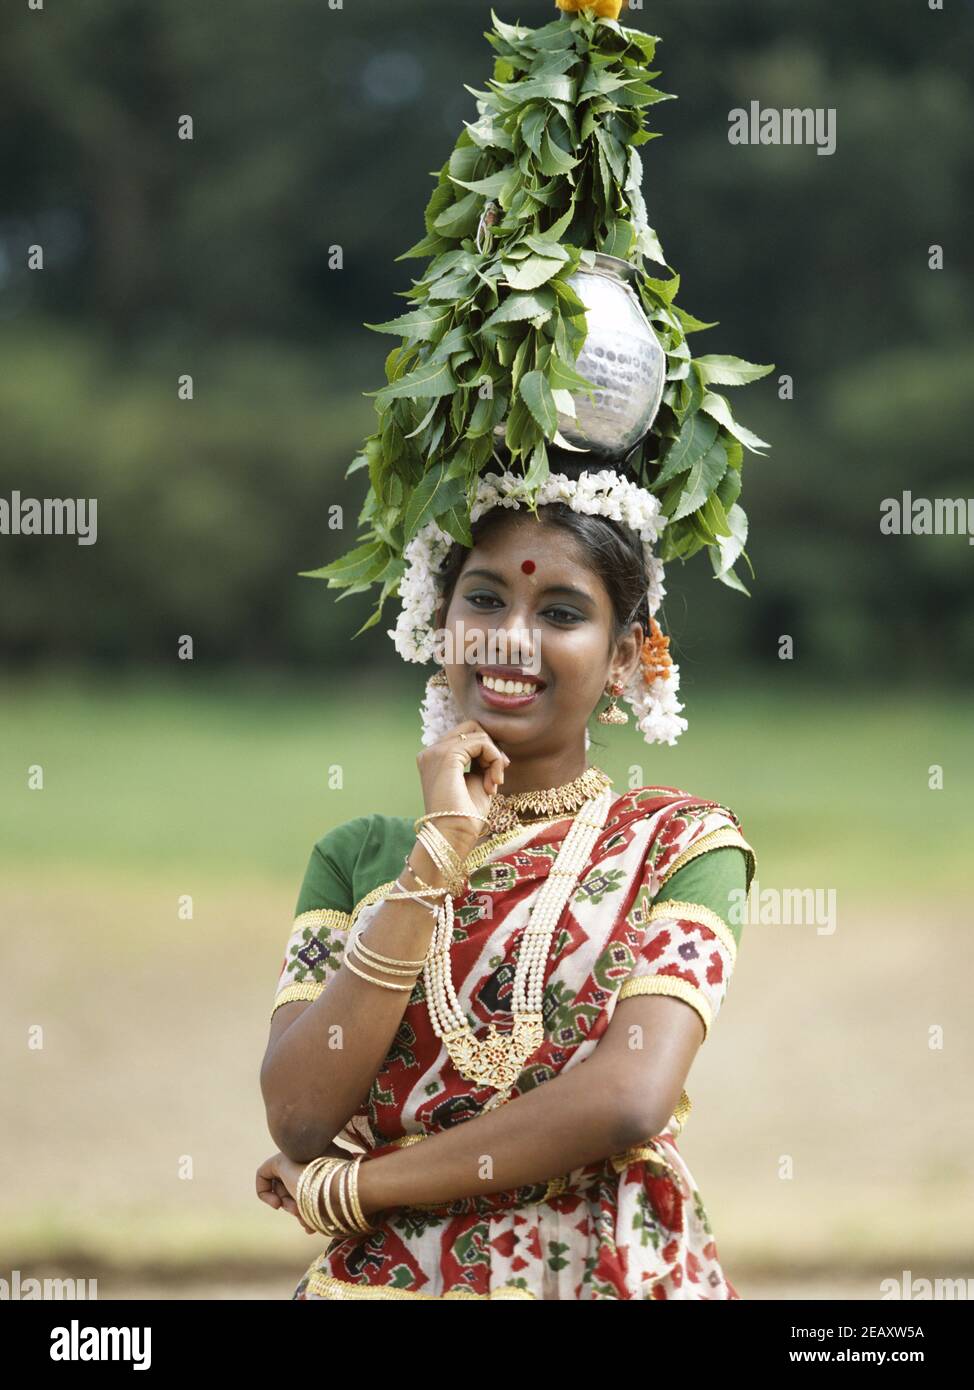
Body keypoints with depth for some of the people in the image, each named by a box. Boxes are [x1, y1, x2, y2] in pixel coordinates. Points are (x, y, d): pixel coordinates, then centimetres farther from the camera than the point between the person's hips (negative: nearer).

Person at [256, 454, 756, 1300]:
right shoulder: (359, 856, 6)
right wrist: (442, 850, -12)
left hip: (607, 1268, -2)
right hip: (386, 1276, 2)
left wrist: (338, 1190, -12)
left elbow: (628, 1097, -16)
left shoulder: (682, 846, -1)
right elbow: (299, 1118, -9)